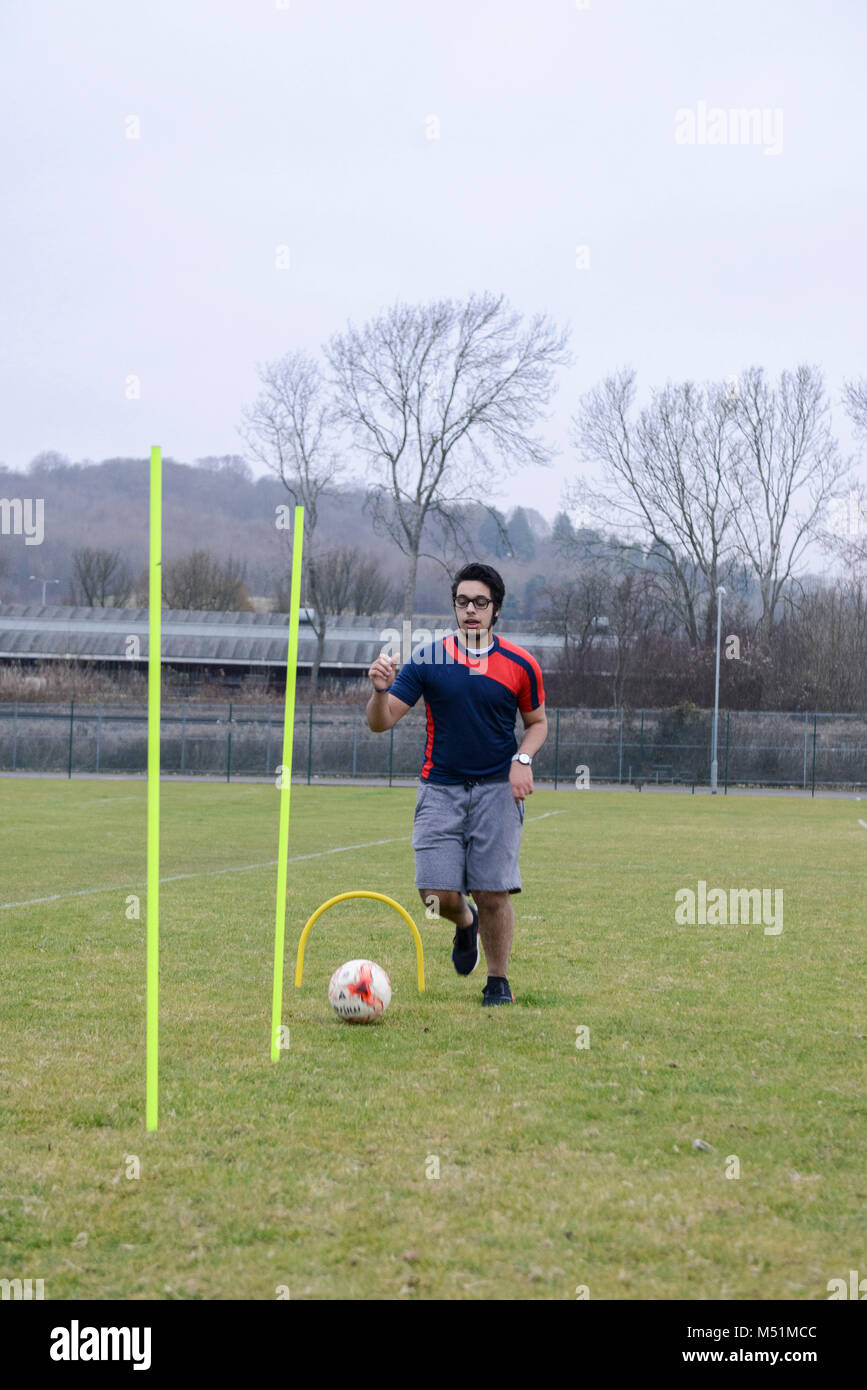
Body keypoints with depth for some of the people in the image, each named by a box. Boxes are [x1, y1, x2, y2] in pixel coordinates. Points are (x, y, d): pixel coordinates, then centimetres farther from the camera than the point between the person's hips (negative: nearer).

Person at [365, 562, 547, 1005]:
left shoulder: (521, 665, 0)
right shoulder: (427, 658, -2)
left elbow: (537, 722, 15)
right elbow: (380, 722, -3)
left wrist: (523, 759, -4)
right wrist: (381, 689, -24)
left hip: (497, 789, 0)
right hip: (440, 789, 0)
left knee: (493, 893, -6)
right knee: (438, 893, -8)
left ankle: (498, 980, 13)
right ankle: (465, 923, 27)